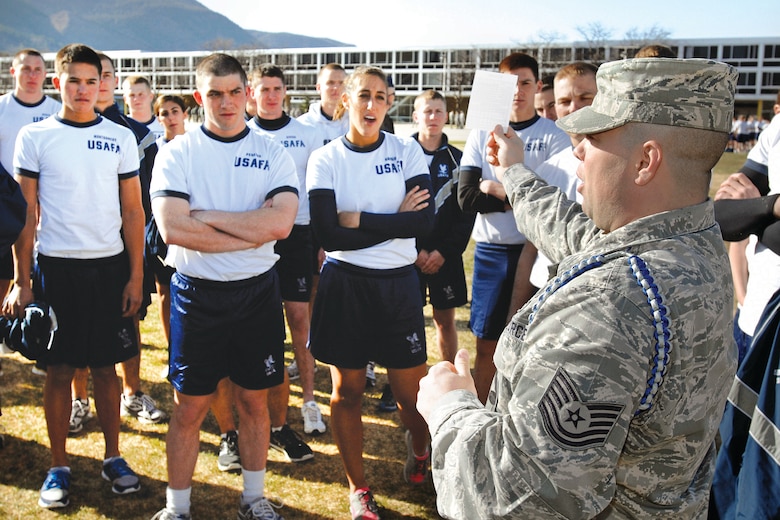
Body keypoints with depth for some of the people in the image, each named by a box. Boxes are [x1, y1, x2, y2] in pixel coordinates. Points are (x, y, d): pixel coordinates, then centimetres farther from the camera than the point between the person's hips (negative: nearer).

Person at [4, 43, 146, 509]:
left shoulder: (121, 138, 5)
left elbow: (133, 212, 5)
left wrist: (136, 275, -1)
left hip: (111, 266, 1)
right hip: (56, 266, -1)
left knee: (106, 365, 8)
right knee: (59, 369, 5)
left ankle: (113, 458, 21)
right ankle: (59, 467, 17)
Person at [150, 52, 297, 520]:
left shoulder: (274, 155, 2)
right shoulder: (178, 153, -2)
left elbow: (281, 223, -15)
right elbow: (172, 228, -16)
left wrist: (207, 217, -14)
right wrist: (251, 231, -15)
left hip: (258, 292, 2)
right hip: (196, 293, -1)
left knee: (254, 399, 13)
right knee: (189, 407, 7)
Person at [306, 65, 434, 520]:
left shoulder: (407, 153, -1)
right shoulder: (325, 160, -4)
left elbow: (424, 221, -13)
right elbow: (329, 235, -14)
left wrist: (358, 219, -16)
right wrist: (395, 222, -15)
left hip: (399, 282, 1)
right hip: (345, 283, 0)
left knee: (412, 391, 5)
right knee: (347, 391, 8)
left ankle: (420, 450, 40)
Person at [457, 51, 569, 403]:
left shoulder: (555, 136, -1)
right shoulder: (482, 134, 6)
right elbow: (467, 198, -4)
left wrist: (496, 189, -10)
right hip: (491, 251, 3)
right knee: (486, 345, 10)